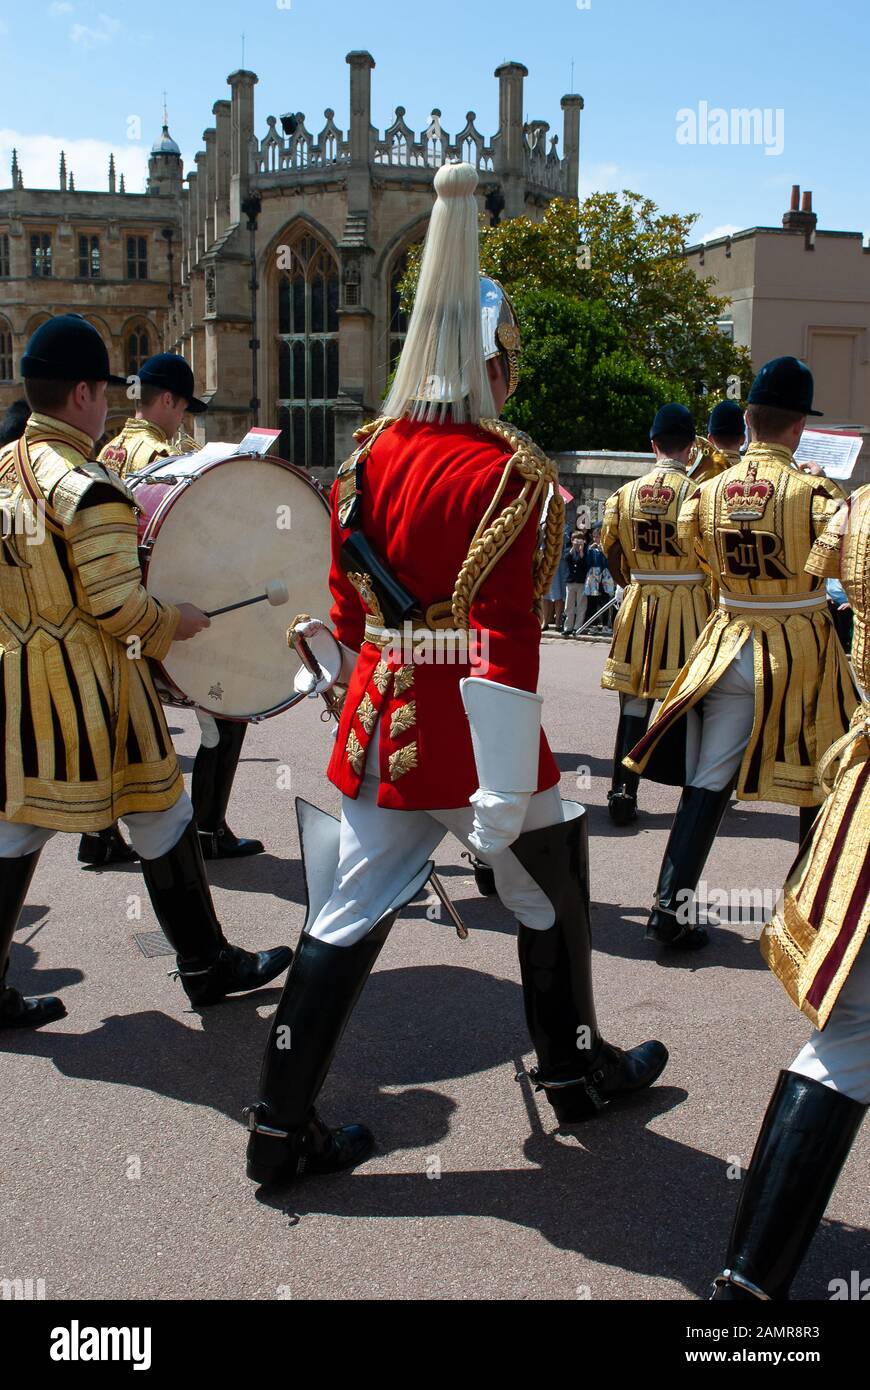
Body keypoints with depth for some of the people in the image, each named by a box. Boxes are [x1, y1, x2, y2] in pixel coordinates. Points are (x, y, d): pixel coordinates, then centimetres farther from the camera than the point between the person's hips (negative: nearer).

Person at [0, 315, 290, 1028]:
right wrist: (172, 623, -5)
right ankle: (208, 965, 21)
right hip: (91, 686, -7)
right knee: (163, 817, 8)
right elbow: (114, 602, -20)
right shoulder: (89, 488, -18)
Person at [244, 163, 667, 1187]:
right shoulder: (507, 473, -14)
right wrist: (503, 802, -18)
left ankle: (282, 1129, 17)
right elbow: (506, 645, -20)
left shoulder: (366, 460, 6)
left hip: (379, 728, 6)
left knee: (347, 920, 11)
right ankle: (577, 1071, 37)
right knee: (552, 895, 18)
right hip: (471, 738, -6)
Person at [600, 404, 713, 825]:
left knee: (634, 701, 7)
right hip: (689, 606, -3)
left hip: (638, 605, 3)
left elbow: (612, 555, 8)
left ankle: (622, 791, 4)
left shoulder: (625, 494, 3)